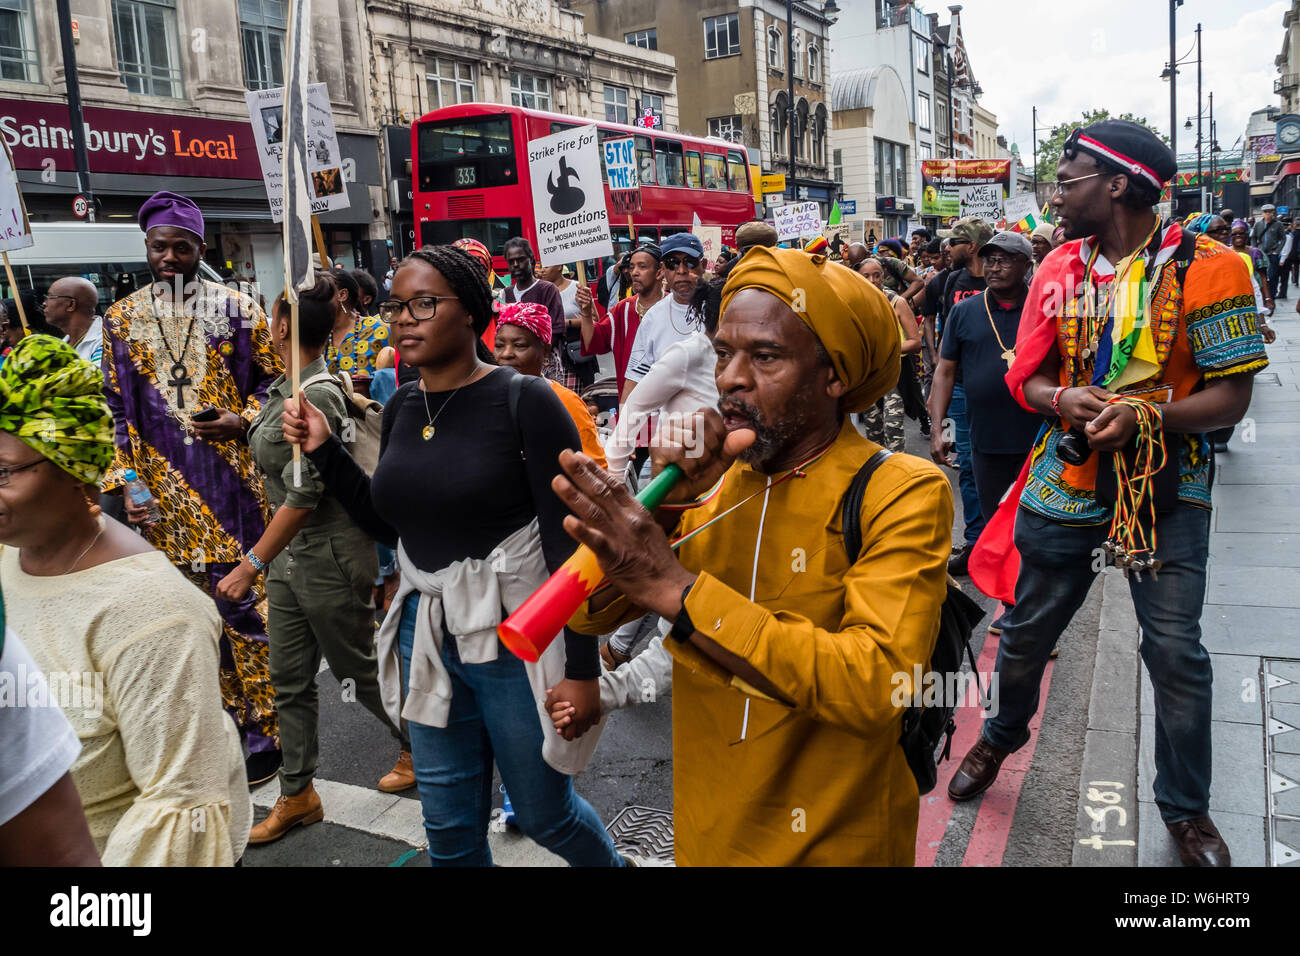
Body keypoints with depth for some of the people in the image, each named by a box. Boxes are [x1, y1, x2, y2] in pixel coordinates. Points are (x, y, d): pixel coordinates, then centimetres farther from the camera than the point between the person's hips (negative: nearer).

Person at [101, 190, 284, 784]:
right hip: (164, 494, 3)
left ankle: (264, 733, 10)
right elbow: (115, 409, 10)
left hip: (234, 484, -3)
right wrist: (126, 481, 2)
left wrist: (242, 419, -12)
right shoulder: (122, 319, 9)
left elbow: (276, 378, 5)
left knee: (245, 606, -1)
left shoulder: (236, 310, 1)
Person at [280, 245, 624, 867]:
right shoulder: (401, 409, 4)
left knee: (544, 814, 15)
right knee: (450, 830, 17)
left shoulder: (525, 402, -14)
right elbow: (388, 525, 13)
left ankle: (608, 863, 46)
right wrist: (324, 452, 3)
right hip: (426, 635, 6)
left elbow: (568, 544, -16)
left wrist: (581, 669, -16)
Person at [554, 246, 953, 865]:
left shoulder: (904, 492, -17)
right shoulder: (713, 480, -4)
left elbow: (876, 685, -30)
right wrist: (663, 500, -22)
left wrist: (675, 587, -33)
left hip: (836, 841, -4)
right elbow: (590, 615, -6)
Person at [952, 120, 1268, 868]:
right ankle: (1002, 736, 42)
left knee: (1177, 653, 2)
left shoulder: (1207, 268, -11)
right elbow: (1027, 378, 6)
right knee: (1026, 634, 13)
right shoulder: (1059, 269, 2)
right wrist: (1065, 399, -16)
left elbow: (1232, 396, -11)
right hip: (1065, 485, 3)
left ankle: (1187, 809, 25)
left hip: (1165, 492, -3)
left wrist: (1143, 416, -27)